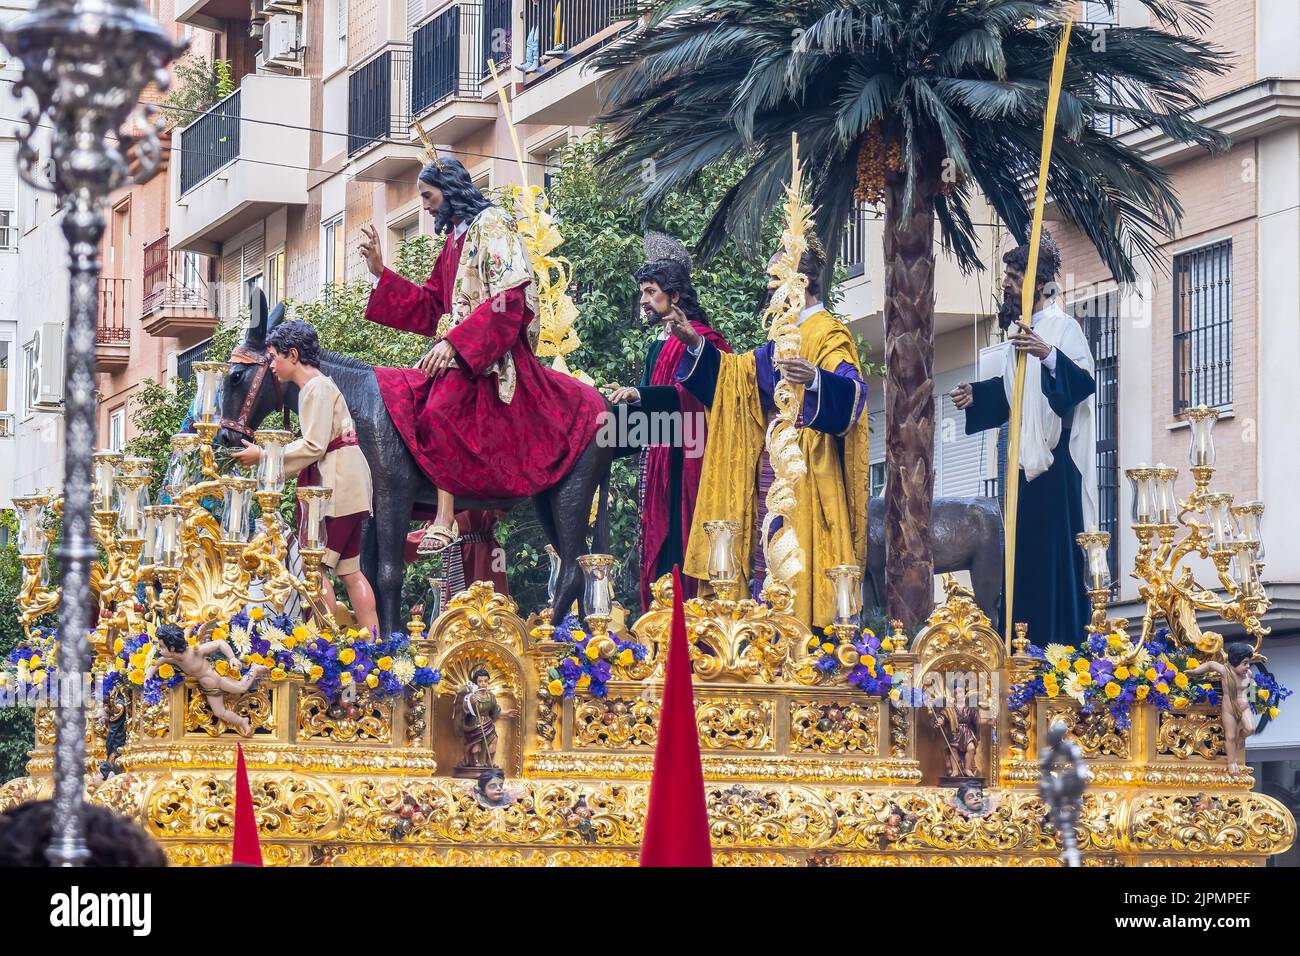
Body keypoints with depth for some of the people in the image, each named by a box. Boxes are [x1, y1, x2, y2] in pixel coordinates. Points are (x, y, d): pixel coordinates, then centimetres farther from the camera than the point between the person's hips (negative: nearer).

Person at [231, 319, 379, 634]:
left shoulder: (317, 387, -11)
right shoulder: (315, 386, 18)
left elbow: (314, 446, -18)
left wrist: (263, 456, -13)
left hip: (337, 485, -10)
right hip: (343, 486, 10)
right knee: (349, 570, 10)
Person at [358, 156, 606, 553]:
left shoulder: (491, 225, -5)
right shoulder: (454, 240, 22)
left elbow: (509, 300, -17)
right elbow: (429, 307, 23)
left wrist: (454, 343, -24)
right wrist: (380, 272, 16)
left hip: (490, 355, -10)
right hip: (455, 356, 10)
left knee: (441, 410, -31)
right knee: (395, 396, -5)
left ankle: (445, 520, -35)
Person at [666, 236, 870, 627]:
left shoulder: (827, 334, -8)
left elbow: (852, 389, -25)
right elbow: (736, 373, 30)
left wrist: (814, 378, -45)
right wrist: (696, 344, 17)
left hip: (805, 468, -9)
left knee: (798, 562, -12)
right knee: (768, 563, 6)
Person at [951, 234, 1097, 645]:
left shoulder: (1063, 327, -9)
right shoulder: (1025, 329, 17)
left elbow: (1085, 379, -24)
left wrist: (1048, 355, -38)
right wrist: (977, 394, 15)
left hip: (1055, 453, -9)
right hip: (1026, 452, 9)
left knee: (1055, 541, -10)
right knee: (1023, 541, 8)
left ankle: (1064, 638, -9)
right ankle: (1028, 638, 11)